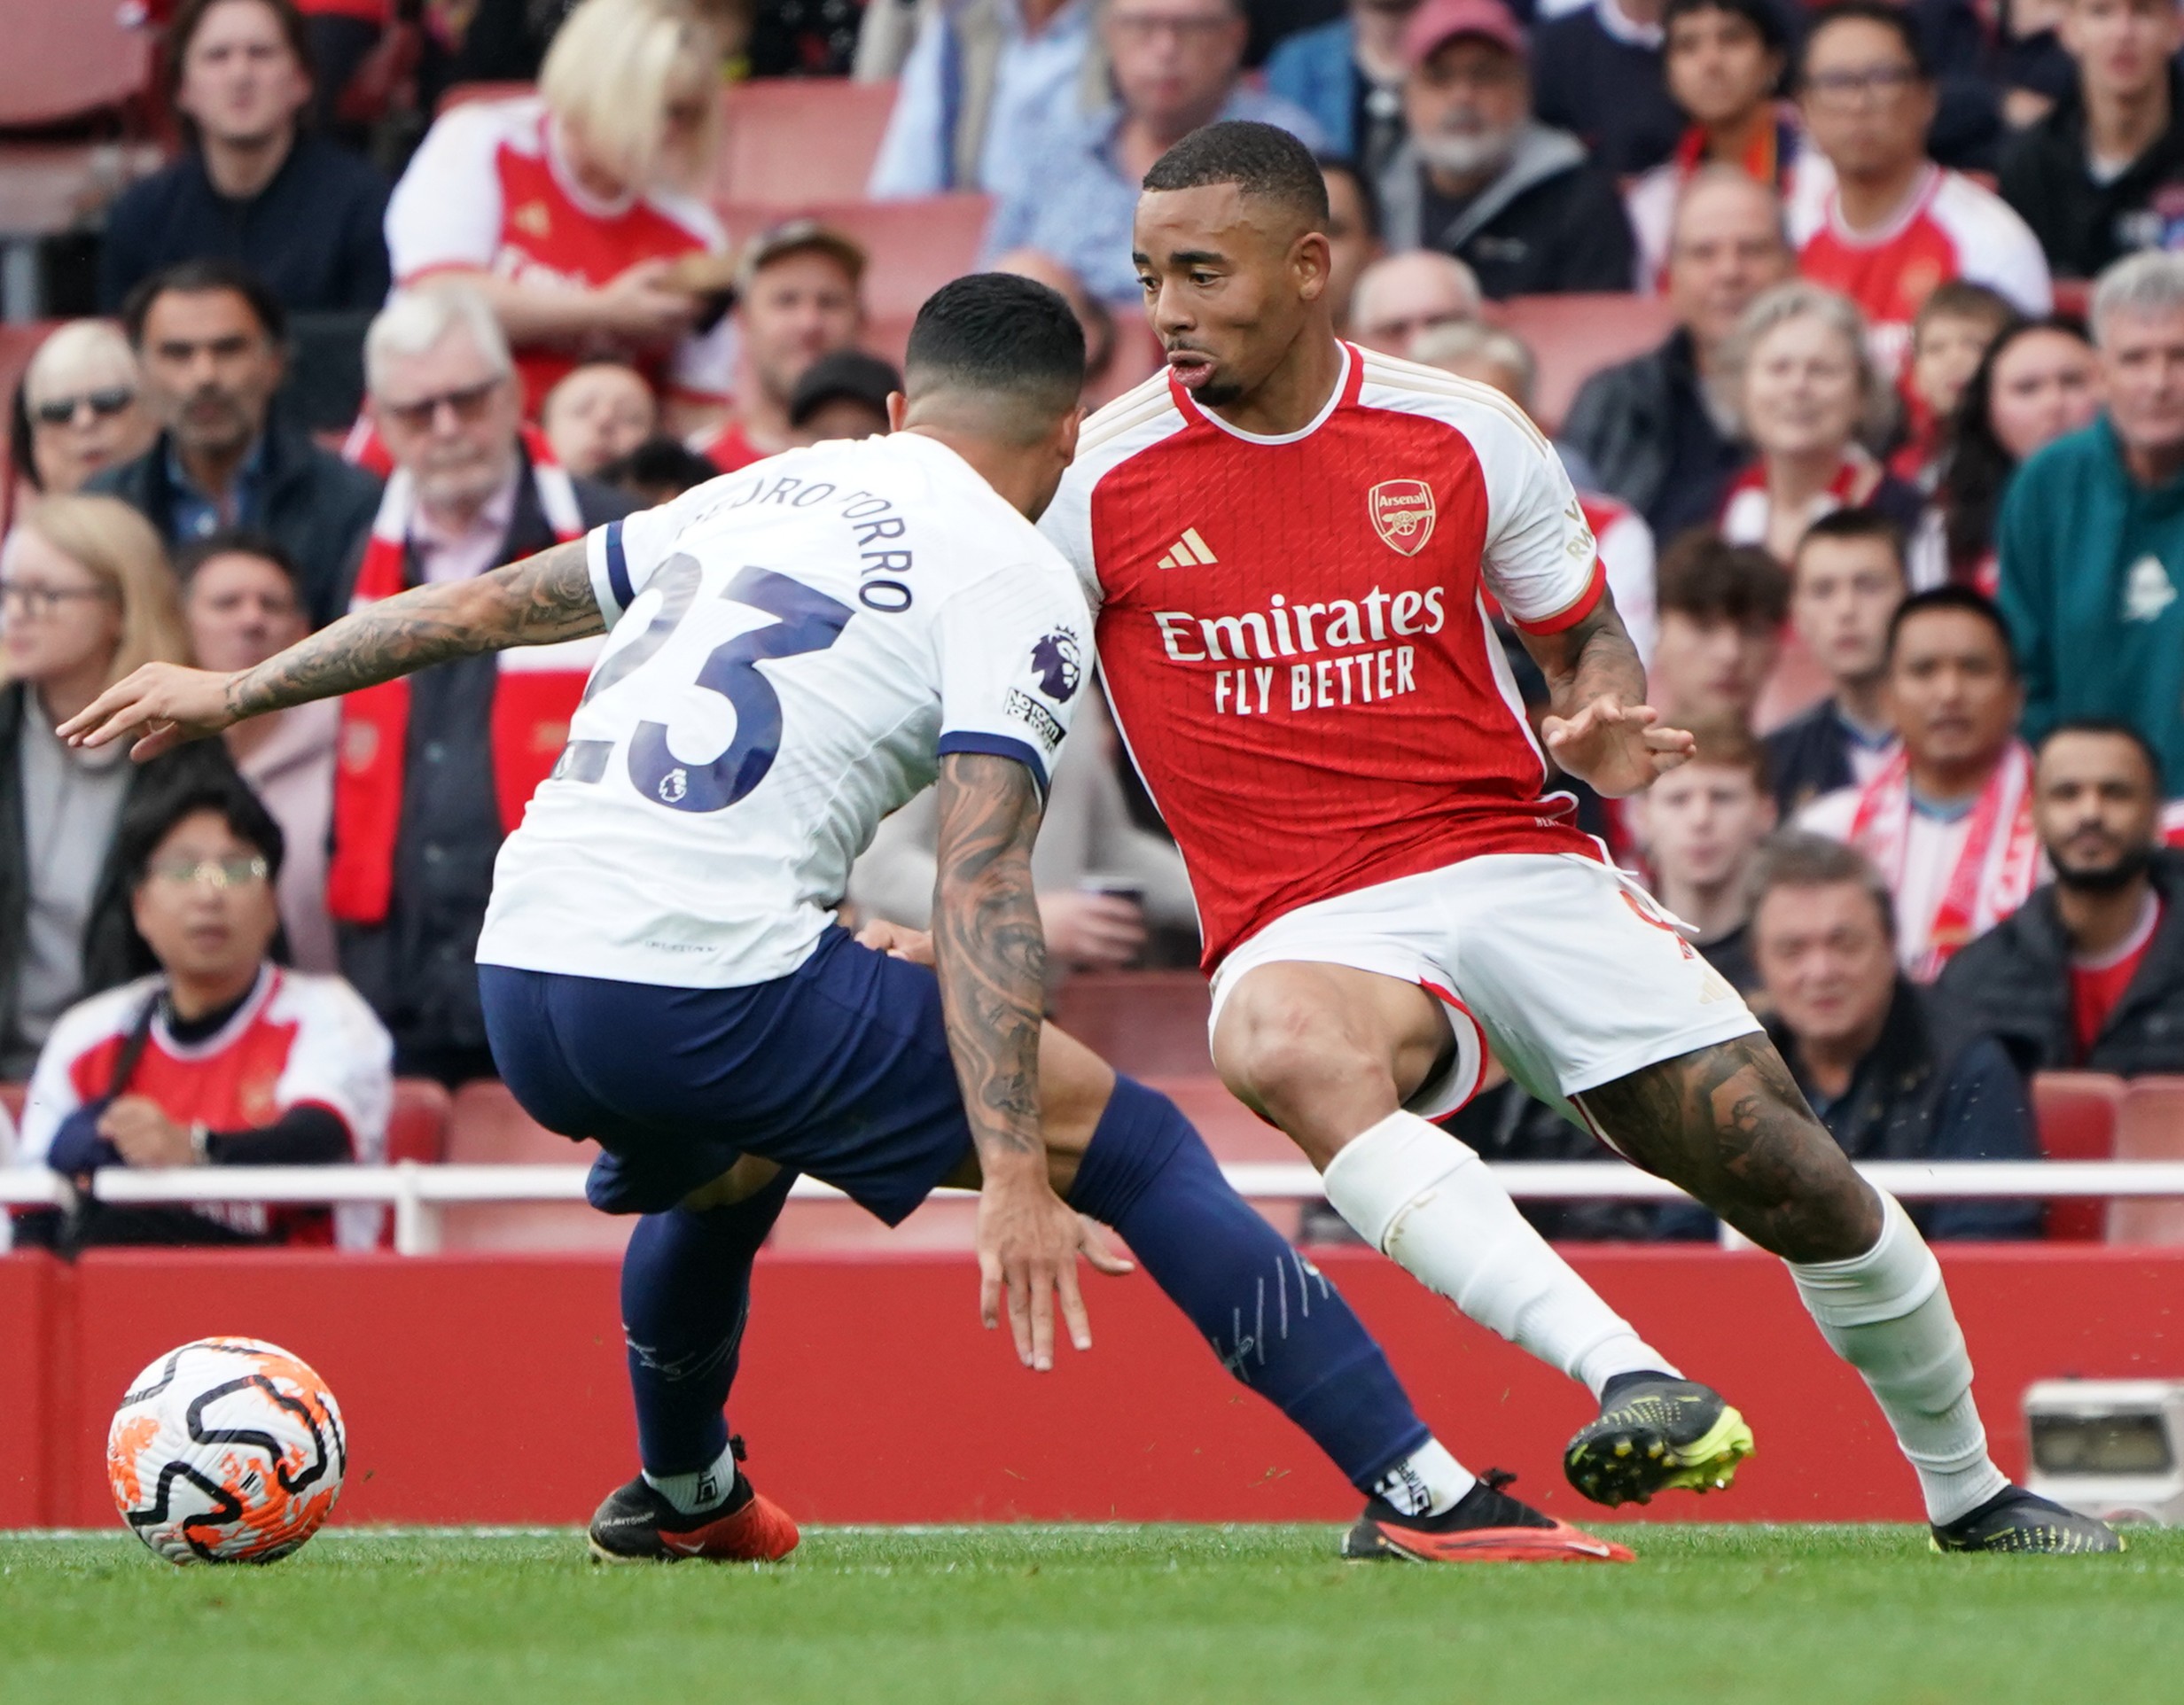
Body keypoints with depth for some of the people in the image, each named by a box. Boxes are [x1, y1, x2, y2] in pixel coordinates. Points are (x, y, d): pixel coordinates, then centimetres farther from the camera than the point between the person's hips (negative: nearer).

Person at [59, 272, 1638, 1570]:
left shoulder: (766, 494, 21)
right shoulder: (1019, 586, 1)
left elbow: (480, 608, 28)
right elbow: (981, 893, -11)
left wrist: (237, 693, 40)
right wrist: (1013, 1179, -16)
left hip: (522, 981, 7)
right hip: (712, 981, -7)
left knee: (726, 1155, 39)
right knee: (1129, 1139, 2)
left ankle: (680, 1500, 56)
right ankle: (1423, 1497, -7)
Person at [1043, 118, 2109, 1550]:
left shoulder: (1462, 437, 3)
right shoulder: (1096, 481, -2)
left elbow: (1586, 634, 16)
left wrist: (1606, 719, -6)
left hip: (1515, 866, 2)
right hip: (1307, 926, -2)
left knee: (1783, 1166, -9)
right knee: (1278, 1047, -40)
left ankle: (1970, 1493, 17)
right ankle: (1630, 1379, -48)